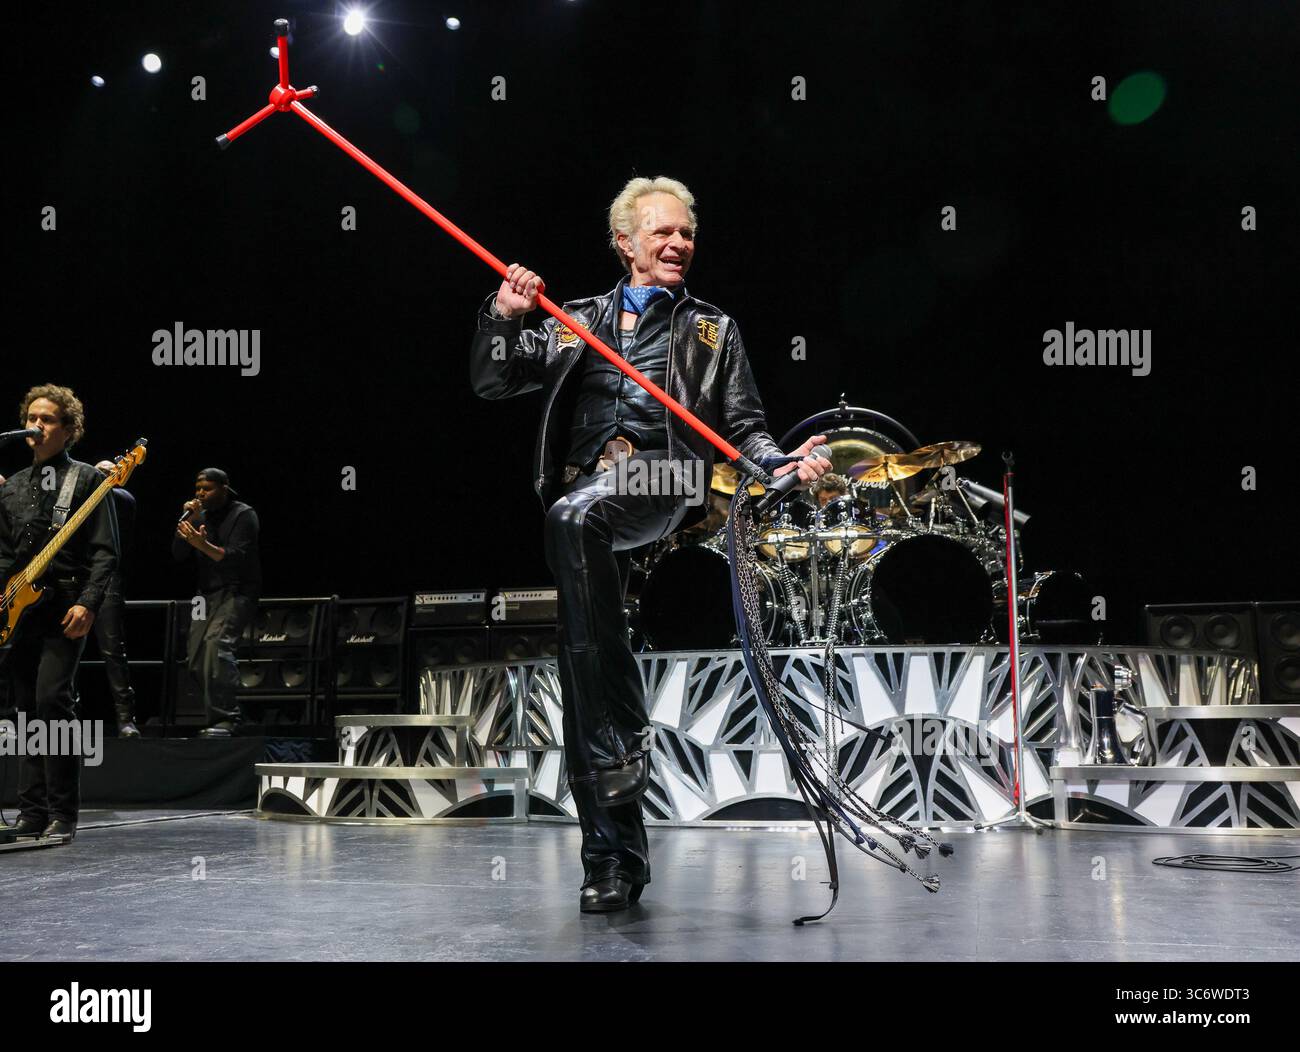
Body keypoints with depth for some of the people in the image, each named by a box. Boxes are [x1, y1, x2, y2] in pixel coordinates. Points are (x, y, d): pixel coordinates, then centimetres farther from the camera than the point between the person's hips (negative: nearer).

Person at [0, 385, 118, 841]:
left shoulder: (86, 479, 0)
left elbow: (105, 552, -5)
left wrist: (87, 604, -16)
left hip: (66, 611, -6)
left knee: (52, 699, -15)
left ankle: (63, 815, -8)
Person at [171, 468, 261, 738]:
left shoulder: (243, 515, -7)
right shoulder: (201, 516, 12)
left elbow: (238, 558, -19)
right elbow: (178, 554, 5)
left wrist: (204, 546, -34)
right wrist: (187, 521, -8)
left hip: (237, 592, -7)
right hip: (207, 594, 7)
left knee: (217, 643, -29)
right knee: (196, 663, 2)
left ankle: (223, 721, -30)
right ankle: (225, 714, 18)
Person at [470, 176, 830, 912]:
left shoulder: (713, 330, 21)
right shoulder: (580, 322, 25)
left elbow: (745, 431, 15)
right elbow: (493, 382, 19)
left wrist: (786, 464, -6)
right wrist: (504, 316, 1)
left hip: (665, 483, -3)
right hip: (585, 503, 4)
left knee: (574, 515, -37)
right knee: (584, 659, -3)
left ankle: (630, 735, -29)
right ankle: (617, 858, 6)